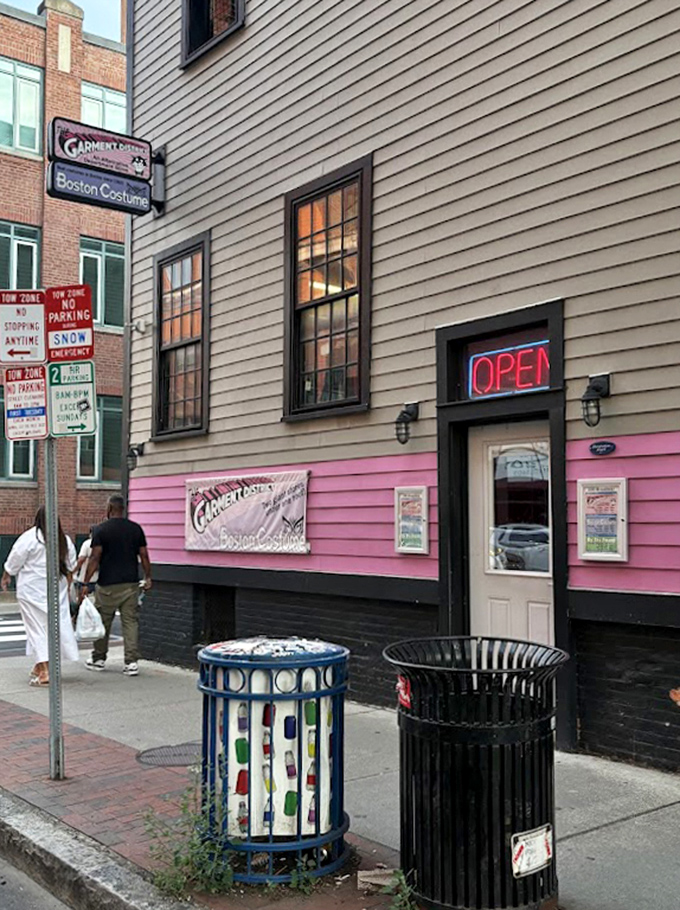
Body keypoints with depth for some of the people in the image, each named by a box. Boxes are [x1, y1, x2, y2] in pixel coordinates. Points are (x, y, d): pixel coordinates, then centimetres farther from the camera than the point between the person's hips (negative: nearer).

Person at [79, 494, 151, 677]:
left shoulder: (101, 530, -6)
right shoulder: (136, 528, 4)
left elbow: (95, 558, -10)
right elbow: (144, 555, 4)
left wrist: (85, 583, -7)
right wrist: (148, 577, 15)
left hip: (107, 585, -2)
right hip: (131, 583, 3)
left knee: (102, 623, 12)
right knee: (131, 622, 3)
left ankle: (99, 659, 25)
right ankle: (132, 662, -3)